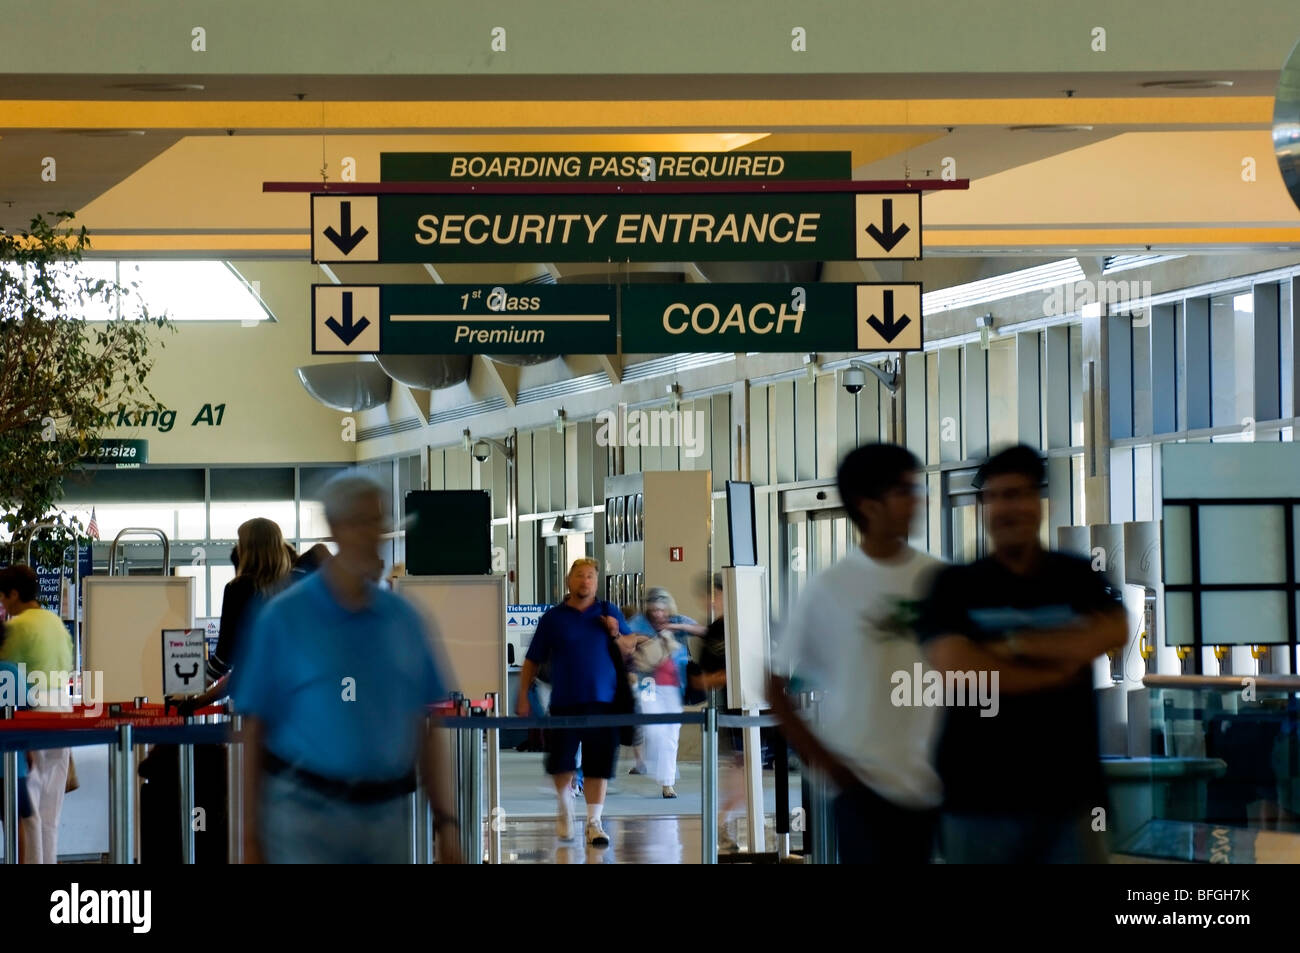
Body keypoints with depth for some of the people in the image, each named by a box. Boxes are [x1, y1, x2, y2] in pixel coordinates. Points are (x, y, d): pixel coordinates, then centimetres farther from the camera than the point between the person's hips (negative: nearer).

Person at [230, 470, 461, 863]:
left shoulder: (404, 619, 8)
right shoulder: (284, 618, -3)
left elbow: (425, 728, 11)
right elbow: (253, 732, -2)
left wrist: (445, 821, 5)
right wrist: (250, 835, -5)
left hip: (387, 816, 5)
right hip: (306, 814, -5)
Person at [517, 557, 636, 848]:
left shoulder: (609, 612, 9)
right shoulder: (553, 617, 5)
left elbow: (630, 650, 13)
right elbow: (532, 660, 8)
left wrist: (616, 634, -7)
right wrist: (523, 696, 2)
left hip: (603, 703, 1)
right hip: (564, 702, -1)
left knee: (598, 765, -2)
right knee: (560, 763, 0)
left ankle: (594, 822, 4)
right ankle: (564, 806, 28)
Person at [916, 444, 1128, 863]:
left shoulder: (1078, 578, 8)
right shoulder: (956, 586, 2)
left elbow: (1113, 633, -11)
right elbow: (955, 667, -14)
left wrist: (1014, 646, -11)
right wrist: (1052, 674, -8)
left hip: (1069, 793, 2)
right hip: (980, 797, -1)